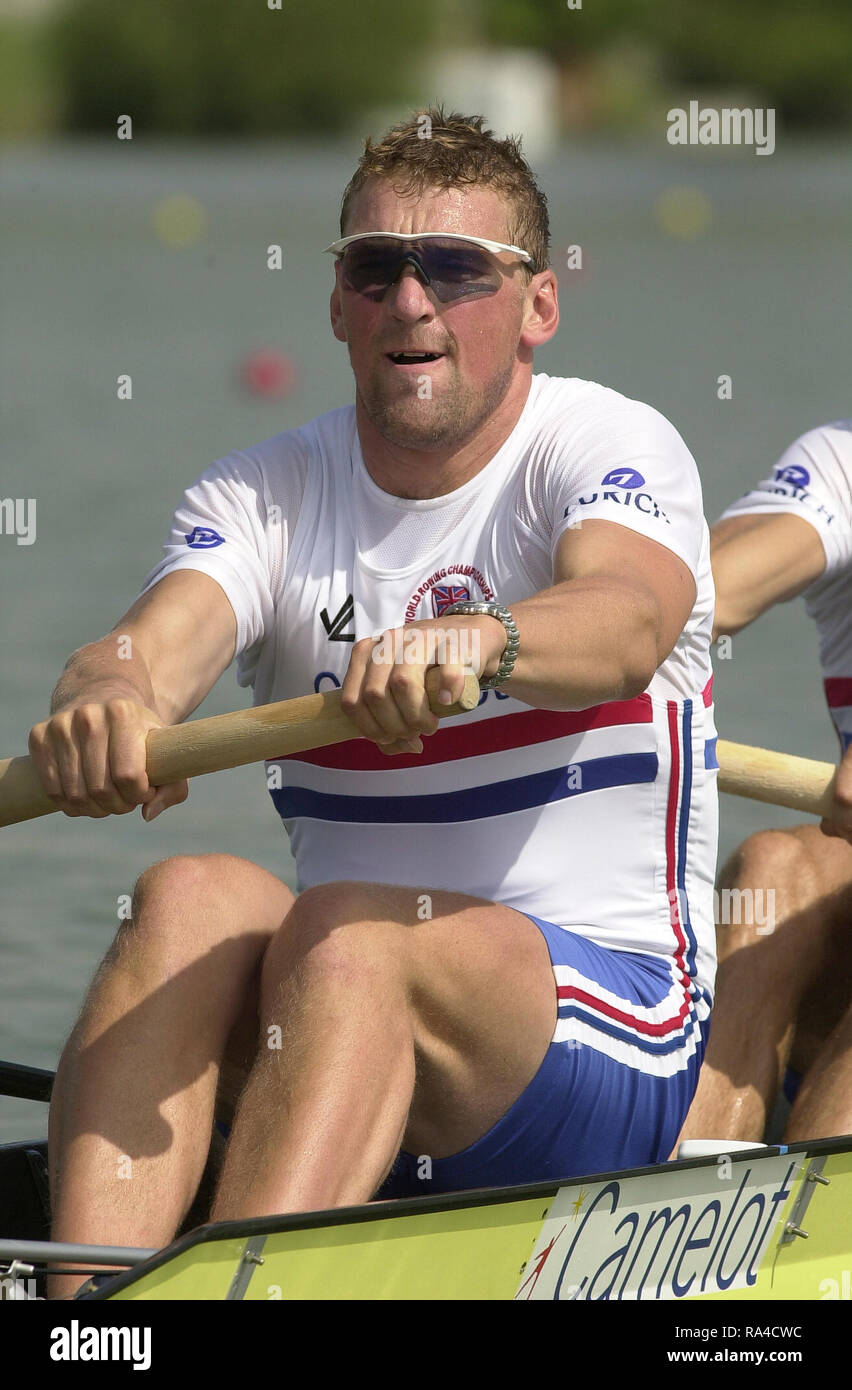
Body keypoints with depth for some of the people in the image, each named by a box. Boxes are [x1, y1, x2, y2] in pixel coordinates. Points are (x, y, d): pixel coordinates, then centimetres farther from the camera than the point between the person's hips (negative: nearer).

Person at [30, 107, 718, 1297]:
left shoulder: (608, 446, -4)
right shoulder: (265, 493, 7)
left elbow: (626, 620, -28)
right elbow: (156, 642, -15)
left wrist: (477, 640, -52)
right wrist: (109, 695, -41)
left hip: (615, 1041, -3)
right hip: (353, 1021, 4)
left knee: (347, 930, -32)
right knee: (191, 898, -27)